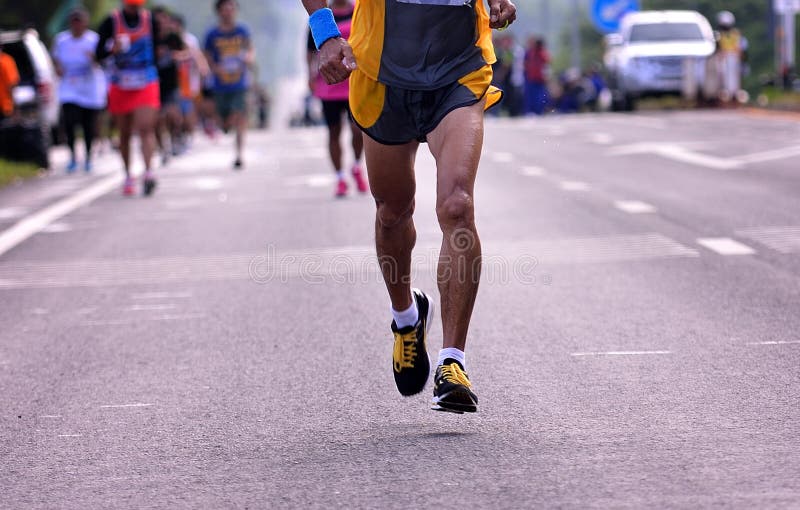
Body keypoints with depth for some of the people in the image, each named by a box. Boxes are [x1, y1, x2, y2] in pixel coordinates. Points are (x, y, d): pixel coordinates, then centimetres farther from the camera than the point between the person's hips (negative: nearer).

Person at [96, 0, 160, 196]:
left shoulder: (151, 20, 0)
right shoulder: (112, 22, -4)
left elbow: (157, 49, 14)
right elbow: (99, 53, -5)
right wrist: (113, 49, -25)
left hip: (146, 86, -1)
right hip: (120, 87, 1)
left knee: (146, 128, -16)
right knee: (125, 133, 10)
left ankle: (149, 172, -25)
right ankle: (128, 176, 22)